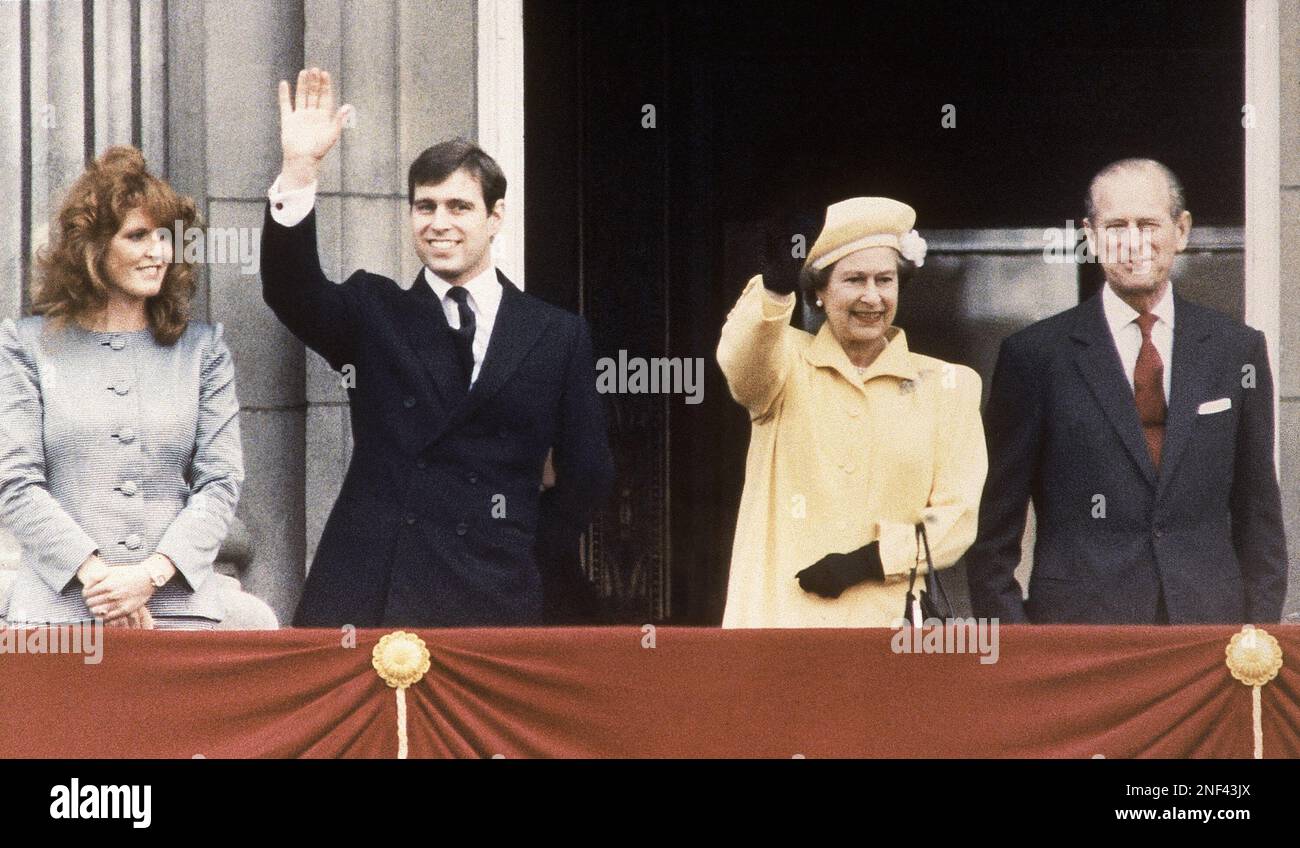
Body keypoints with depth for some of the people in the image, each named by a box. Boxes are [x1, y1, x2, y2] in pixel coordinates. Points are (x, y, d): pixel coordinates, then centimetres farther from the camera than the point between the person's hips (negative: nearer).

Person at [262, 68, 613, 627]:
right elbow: (291, 290, -8)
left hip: (492, 601, 0)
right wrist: (299, 167, -17)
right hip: (364, 595, 0)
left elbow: (587, 474, 12)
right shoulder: (373, 313, 11)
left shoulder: (559, 337, 9)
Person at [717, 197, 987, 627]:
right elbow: (740, 358, -15)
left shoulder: (947, 386, 12)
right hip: (778, 616, -1)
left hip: (888, 623, 1)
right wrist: (775, 286, -35)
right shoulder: (788, 364, 10)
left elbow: (956, 519, 6)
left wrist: (868, 561, -9)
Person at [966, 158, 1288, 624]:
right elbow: (994, 526, 3)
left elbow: (1259, 516, 12)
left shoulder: (1238, 350, 9)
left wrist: (1260, 629, 4)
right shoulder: (1035, 354, 2)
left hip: (1210, 620, 2)